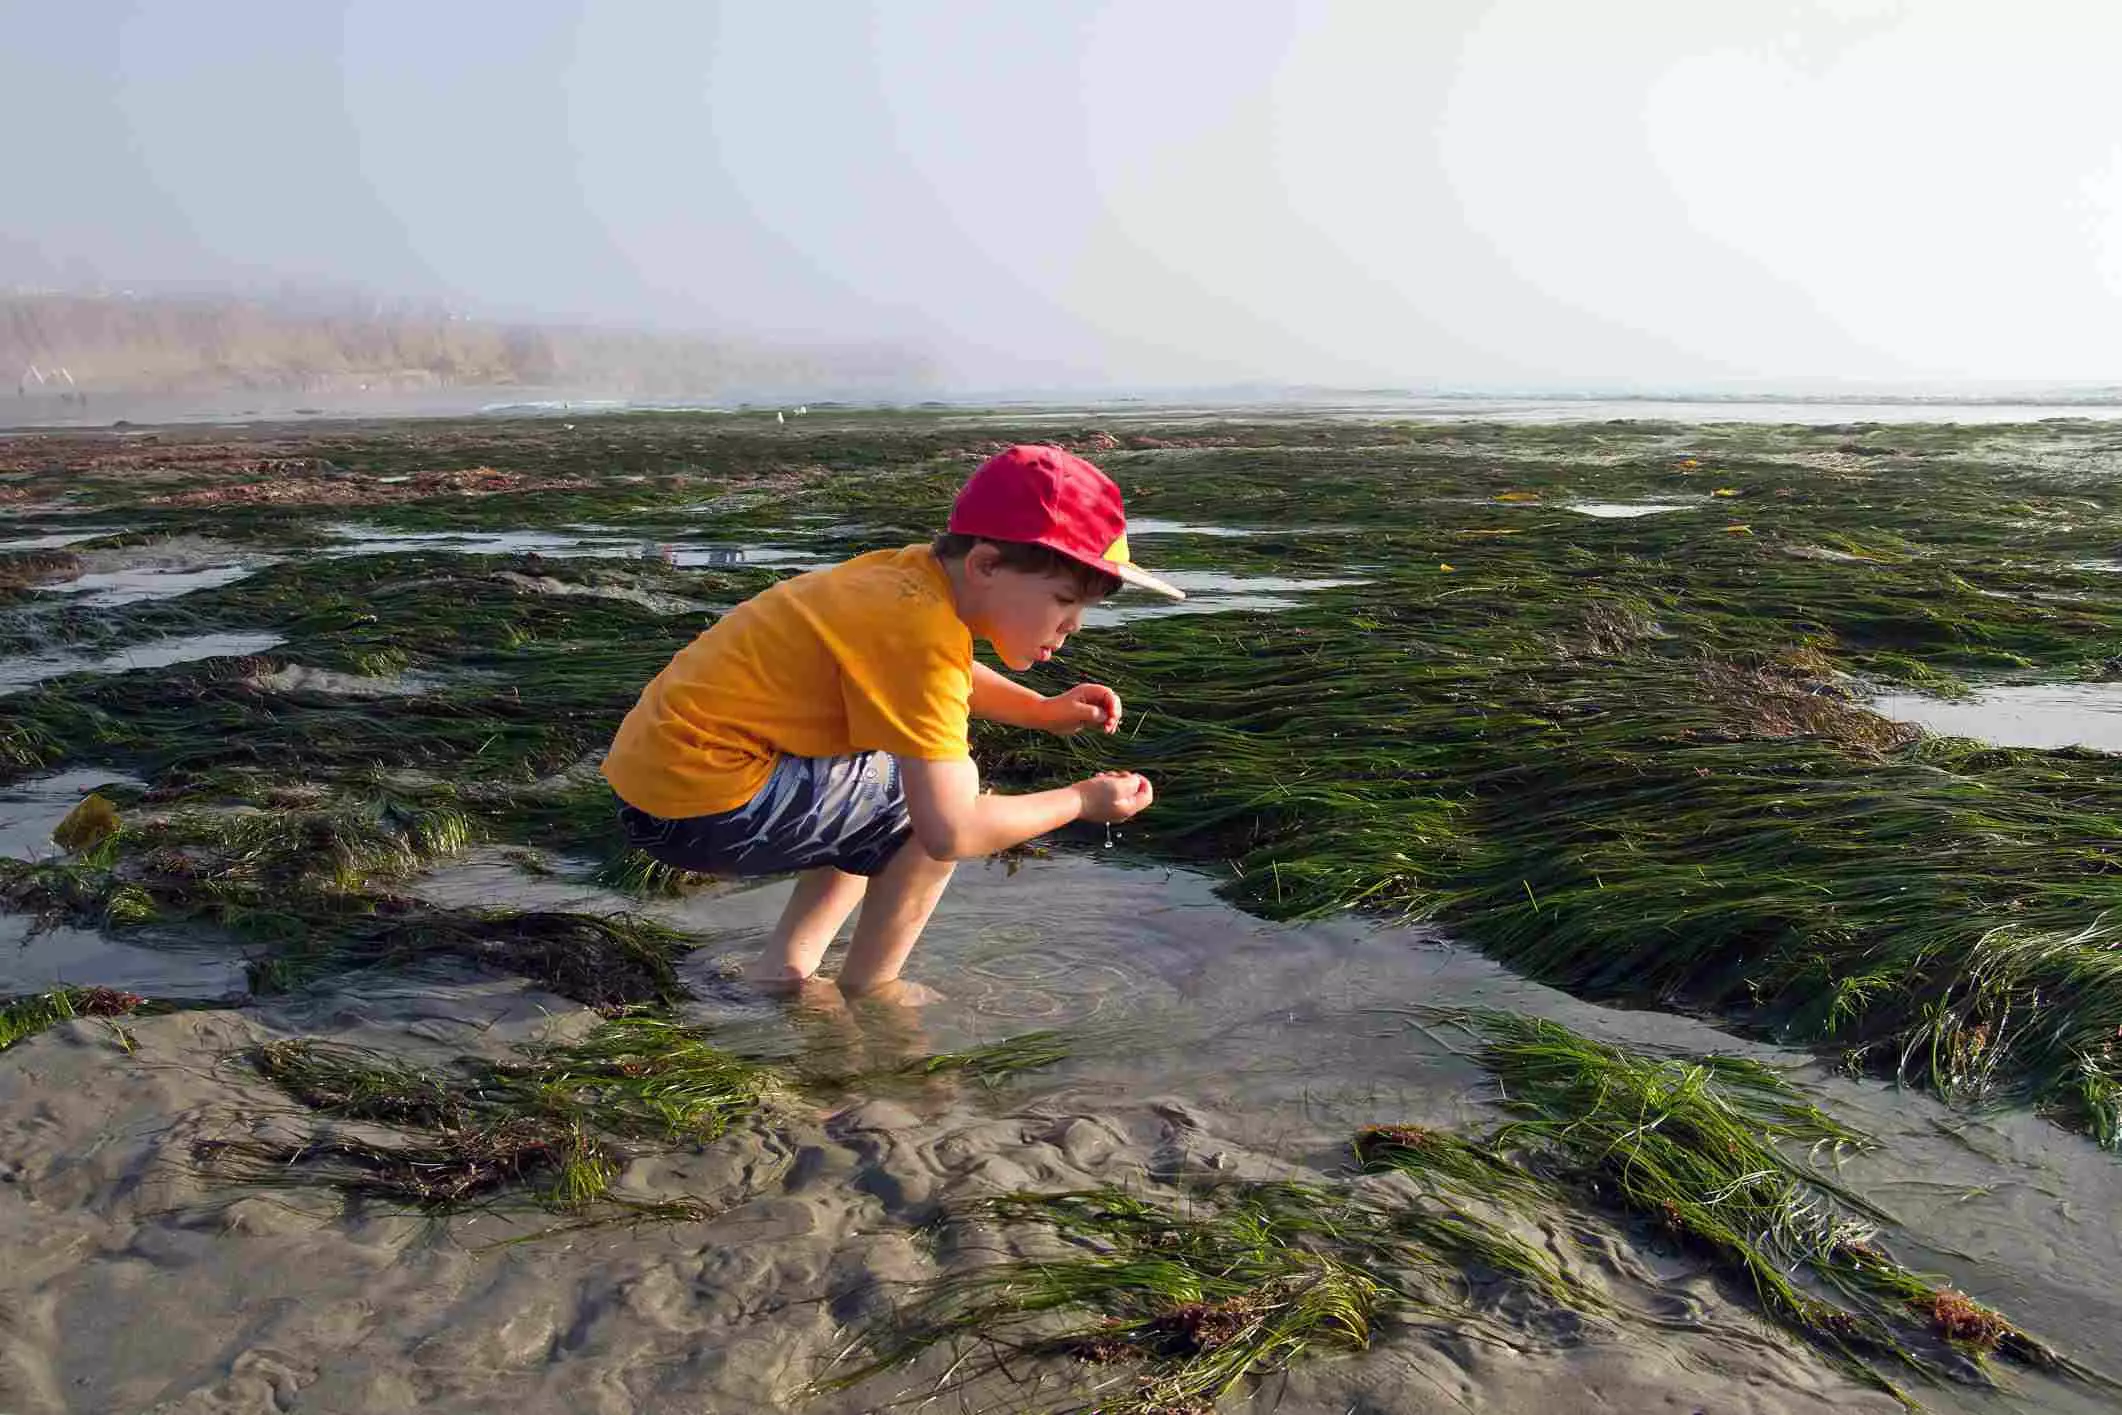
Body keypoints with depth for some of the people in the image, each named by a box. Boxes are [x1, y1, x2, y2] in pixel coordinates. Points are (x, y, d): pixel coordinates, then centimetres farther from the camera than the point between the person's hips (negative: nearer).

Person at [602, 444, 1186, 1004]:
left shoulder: (913, 573, 4)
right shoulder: (923, 632, -23)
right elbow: (949, 833, -28)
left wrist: (1044, 711, 13)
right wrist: (1080, 800, -12)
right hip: (700, 809, -10)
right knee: (951, 787, -8)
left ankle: (786, 966, 21)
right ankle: (869, 989, 6)